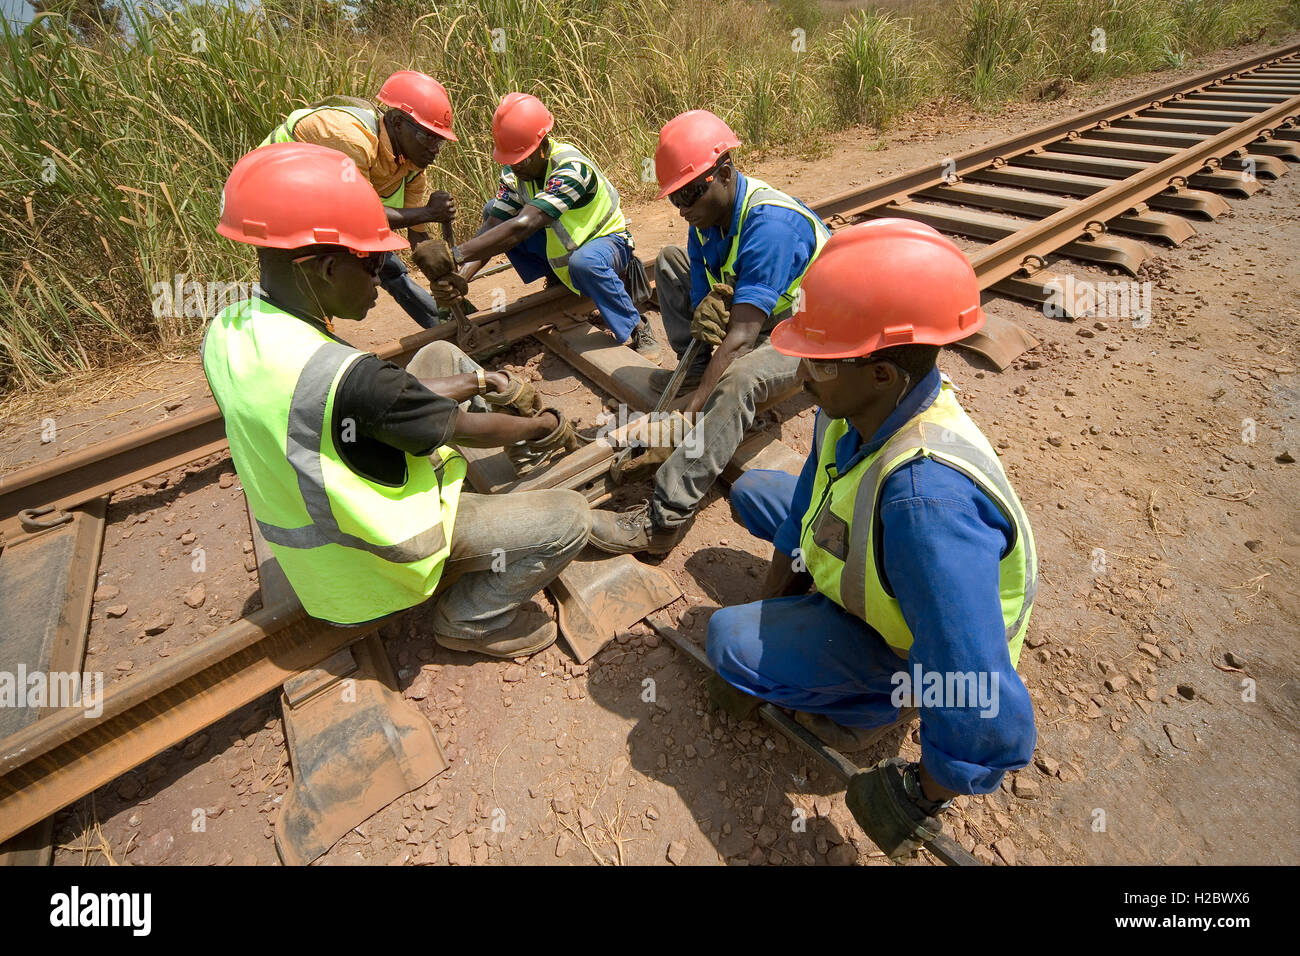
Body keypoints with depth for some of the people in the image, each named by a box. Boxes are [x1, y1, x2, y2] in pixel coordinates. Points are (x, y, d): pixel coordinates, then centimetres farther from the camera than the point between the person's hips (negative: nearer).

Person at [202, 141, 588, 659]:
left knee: (440, 356, 11)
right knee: (569, 516, -6)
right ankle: (470, 618, 9)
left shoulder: (224, 332, -9)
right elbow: (467, 429, -20)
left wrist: (477, 380, -1)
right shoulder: (345, 376, -36)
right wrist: (540, 428, -2)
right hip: (375, 563, -8)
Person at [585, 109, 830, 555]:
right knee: (669, 260, 10)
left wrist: (691, 412, -42)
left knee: (737, 378, -42)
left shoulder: (769, 222, -31)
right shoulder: (706, 213, -5)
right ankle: (696, 368, 1)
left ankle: (663, 520, -41)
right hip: (745, 312, 9)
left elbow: (743, 334, -38)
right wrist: (708, 310, -33)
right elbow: (702, 299, -6)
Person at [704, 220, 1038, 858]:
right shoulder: (857, 407, -19)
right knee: (752, 490, 14)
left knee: (729, 642, -22)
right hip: (868, 561, 8)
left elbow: (986, 722, -43)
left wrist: (917, 795, -24)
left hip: (910, 638, -7)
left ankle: (869, 705, 3)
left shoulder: (927, 496, -46)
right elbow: (808, 498, 0)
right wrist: (772, 595, 7)